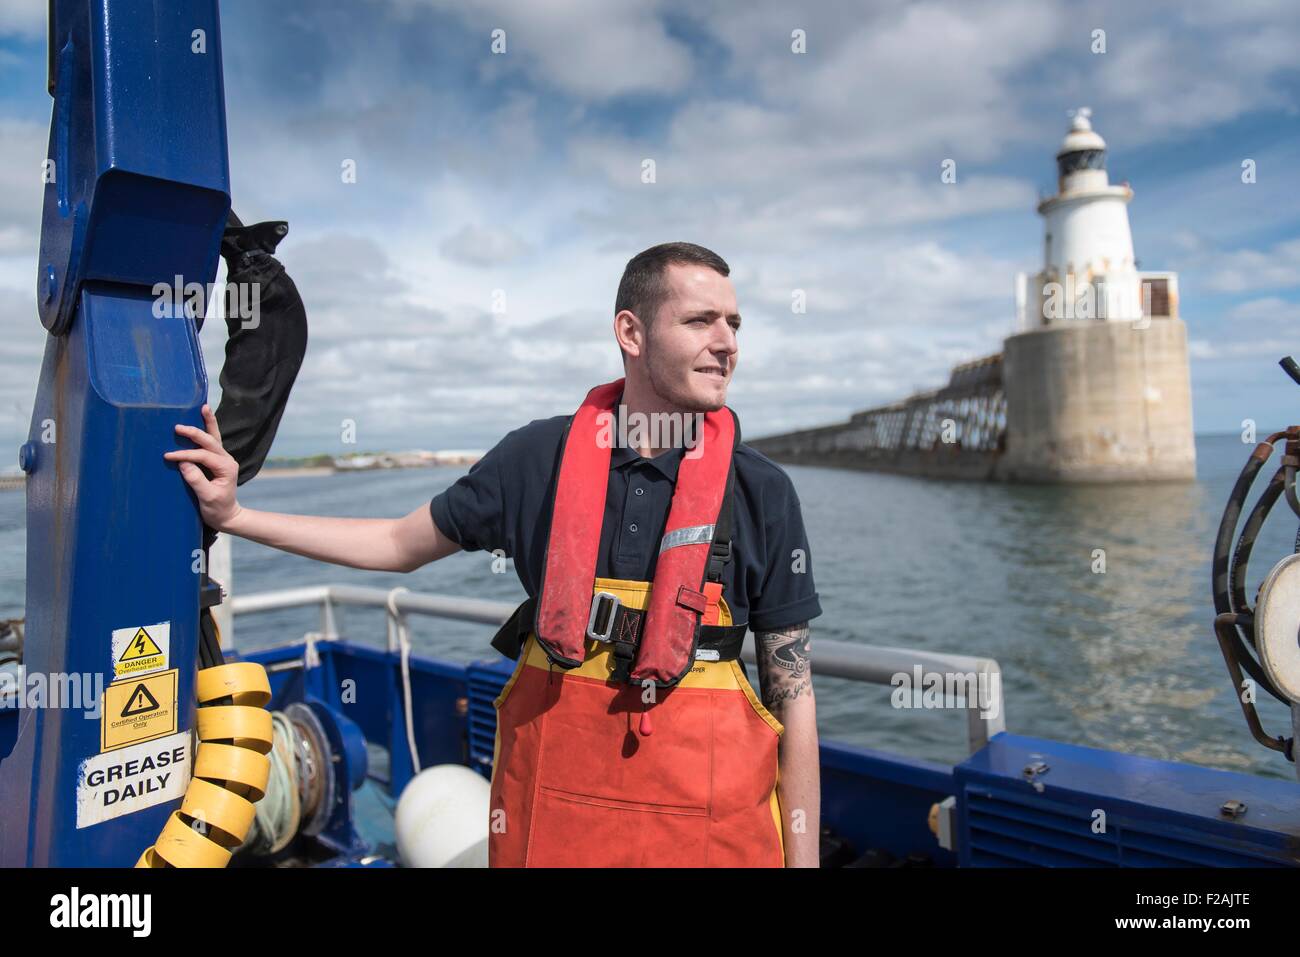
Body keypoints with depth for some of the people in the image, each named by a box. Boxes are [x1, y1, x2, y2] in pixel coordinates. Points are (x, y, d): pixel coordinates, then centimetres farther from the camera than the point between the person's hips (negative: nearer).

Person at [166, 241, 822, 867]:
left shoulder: (763, 493, -9)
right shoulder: (539, 457, -6)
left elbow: (793, 691, -5)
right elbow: (403, 544, 8)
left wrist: (803, 856, -3)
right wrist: (232, 515, 7)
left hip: (707, 820, -1)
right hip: (547, 801, 2)